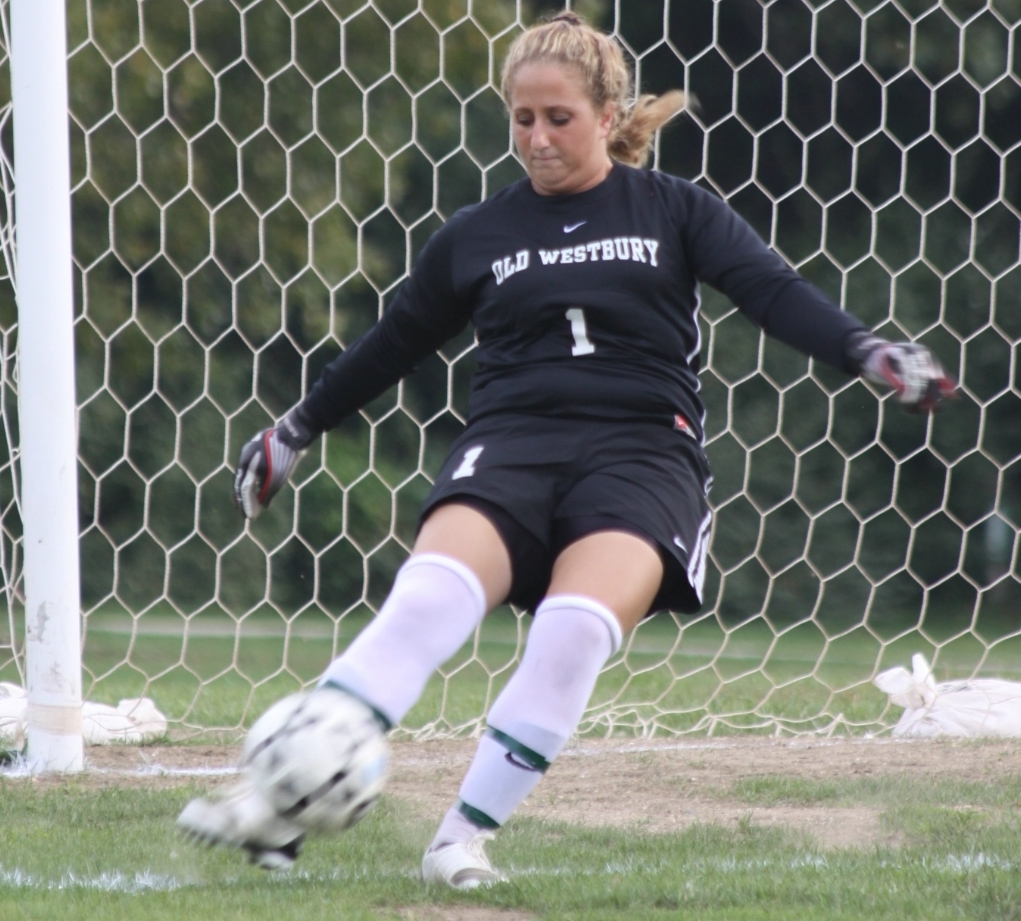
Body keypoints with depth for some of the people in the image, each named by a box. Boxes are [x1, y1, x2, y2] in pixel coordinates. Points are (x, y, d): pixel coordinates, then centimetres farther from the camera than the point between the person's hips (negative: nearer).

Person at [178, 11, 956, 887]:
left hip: (642, 446, -1)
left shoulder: (673, 211, 12)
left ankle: (466, 837, -21)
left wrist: (870, 353, -15)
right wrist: (295, 431, 35)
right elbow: (393, 344, 28)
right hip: (512, 438, 1)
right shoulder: (478, 235, 18)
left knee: (578, 627, -32)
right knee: (431, 593, -29)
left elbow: (775, 292, 1)